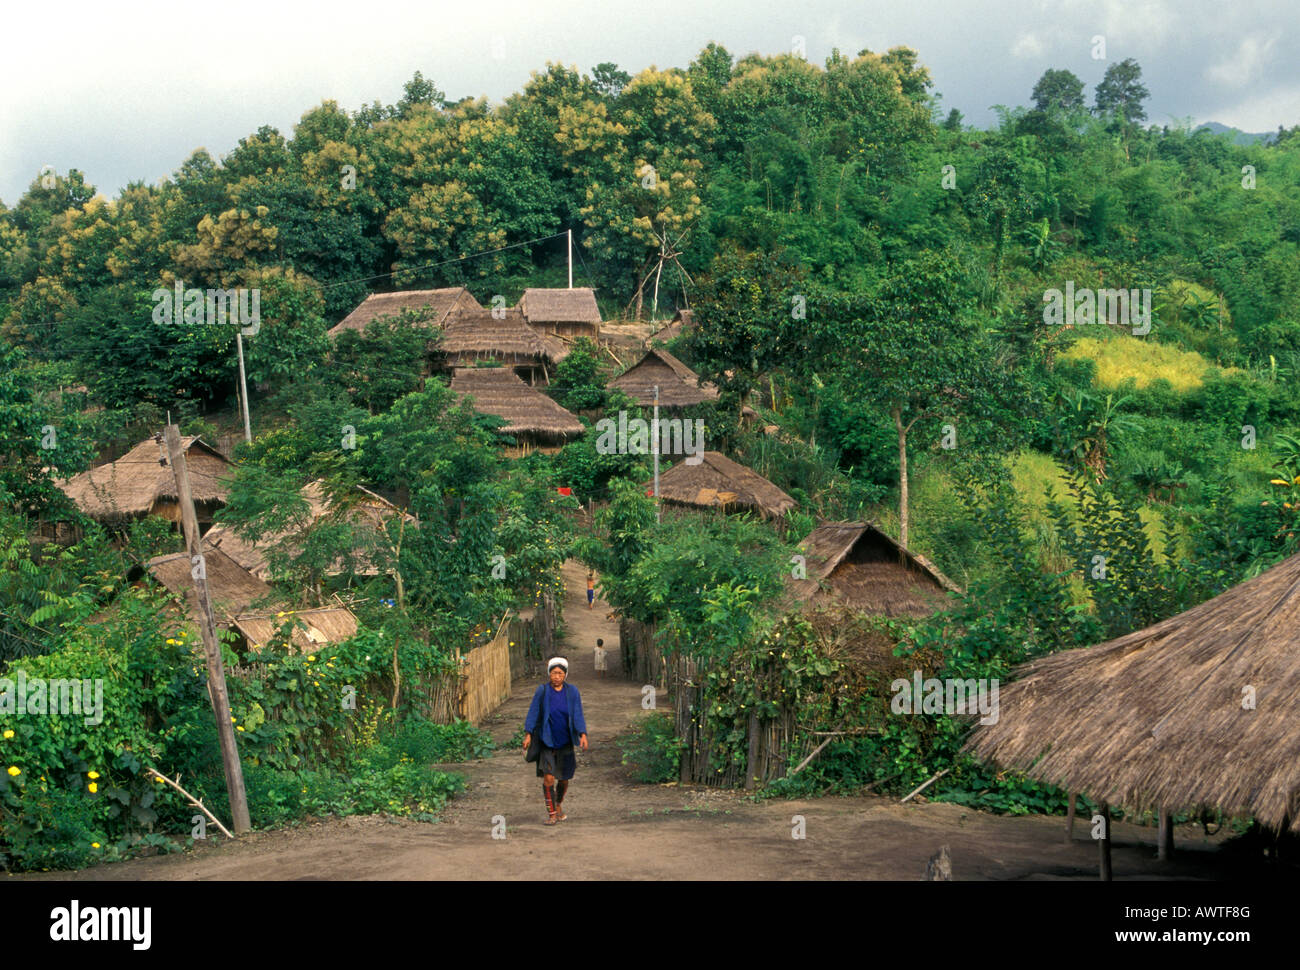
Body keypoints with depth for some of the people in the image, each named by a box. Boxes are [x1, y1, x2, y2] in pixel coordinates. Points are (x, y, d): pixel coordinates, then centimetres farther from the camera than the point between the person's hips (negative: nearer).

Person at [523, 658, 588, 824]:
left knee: (564, 779, 13)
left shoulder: (572, 692, -5)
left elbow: (578, 716, -8)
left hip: (565, 743, 2)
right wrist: (528, 734, -17)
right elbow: (533, 713, -7)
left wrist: (583, 735, -21)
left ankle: (558, 804, 40)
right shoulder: (542, 691, -7)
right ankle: (552, 814, -4)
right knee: (548, 778, -15)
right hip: (547, 742, -2)